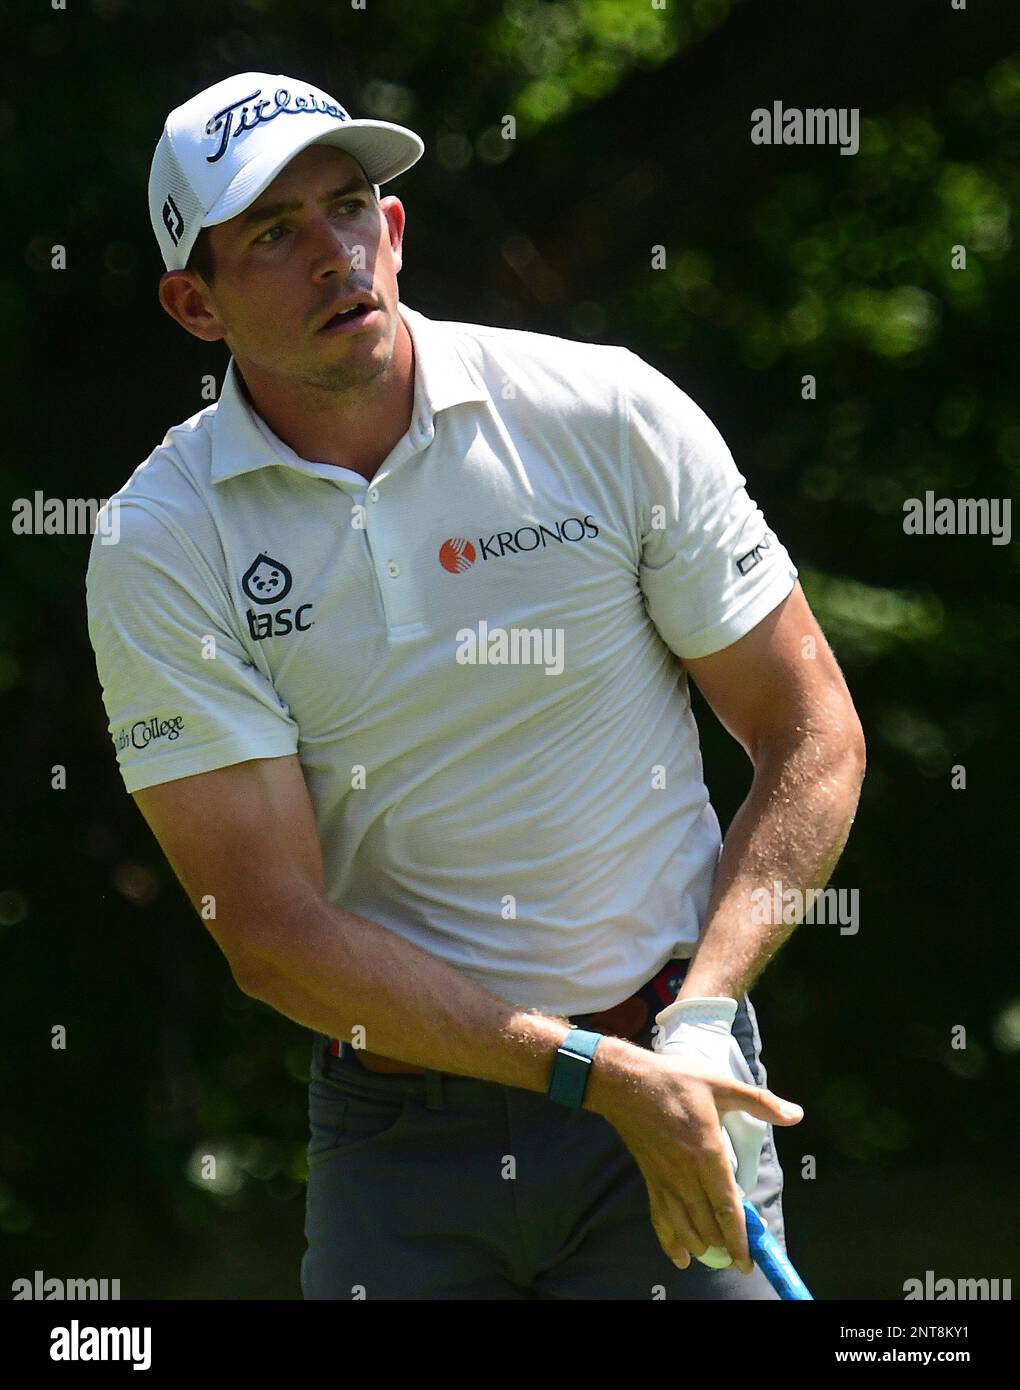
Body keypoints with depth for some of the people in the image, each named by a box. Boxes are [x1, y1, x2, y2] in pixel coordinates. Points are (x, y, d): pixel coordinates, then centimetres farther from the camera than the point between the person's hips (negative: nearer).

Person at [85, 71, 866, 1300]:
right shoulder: (160, 549, -6)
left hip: (666, 1086, 0)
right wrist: (597, 1073, -18)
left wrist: (702, 1017, -11)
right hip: (393, 1136, 0)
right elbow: (273, 935, -11)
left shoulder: (614, 415, -4)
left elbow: (812, 735, 3)